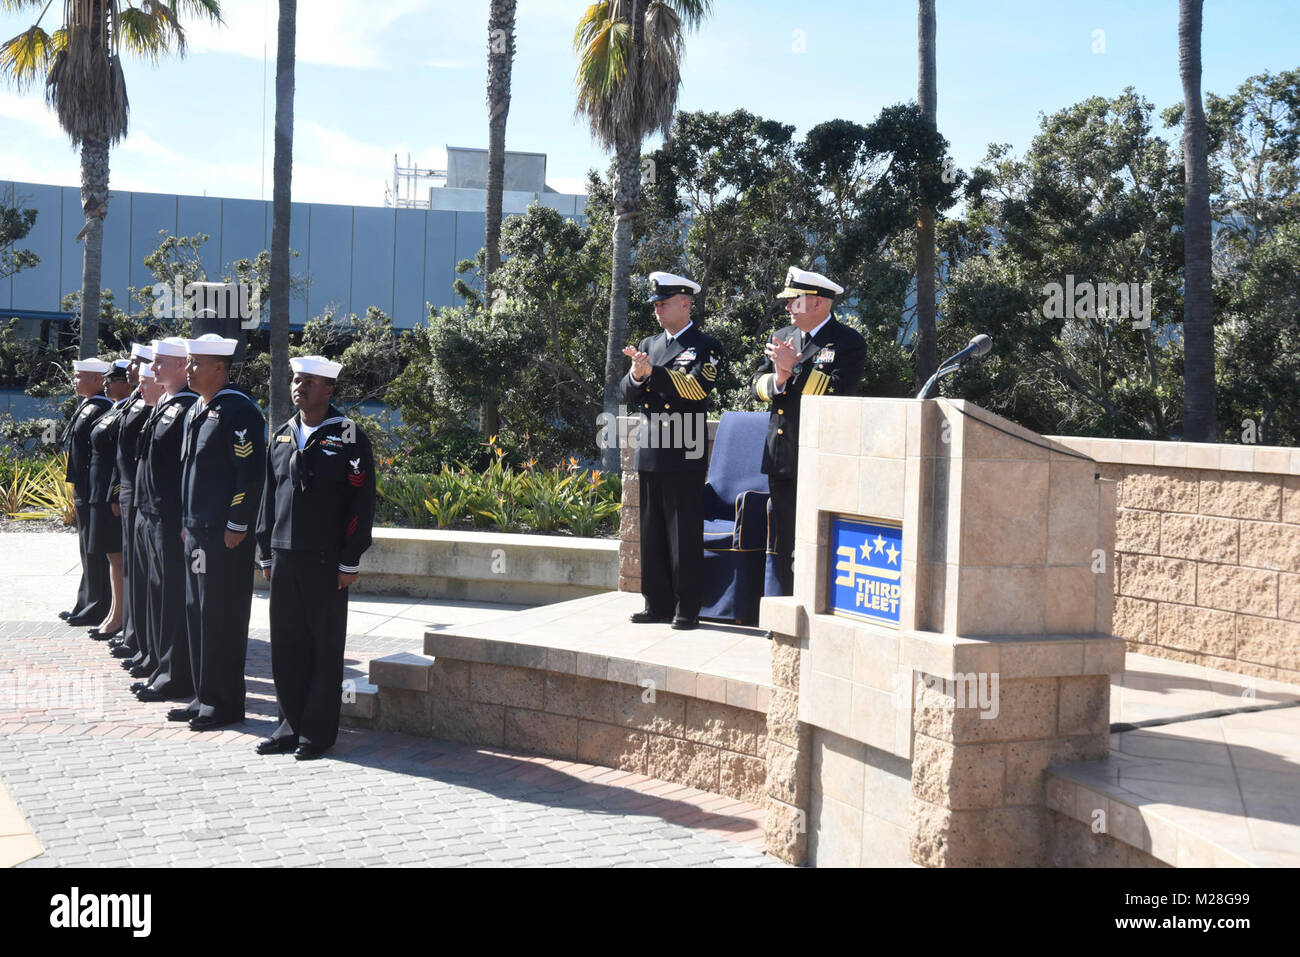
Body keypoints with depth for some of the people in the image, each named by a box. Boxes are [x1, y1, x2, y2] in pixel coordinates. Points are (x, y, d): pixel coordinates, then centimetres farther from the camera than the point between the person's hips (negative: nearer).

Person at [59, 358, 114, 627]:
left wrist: (84, 493, -22)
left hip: (93, 493, -10)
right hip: (85, 492, 10)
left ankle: (96, 609, 5)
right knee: (90, 550, 16)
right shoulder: (86, 408, 14)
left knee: (94, 551, -2)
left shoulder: (99, 410, -18)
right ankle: (87, 606, 24)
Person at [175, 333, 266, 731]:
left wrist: (236, 526, -18)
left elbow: (252, 471, -18)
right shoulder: (194, 412, 16)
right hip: (196, 531, 9)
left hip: (225, 534, -9)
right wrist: (186, 521, 17)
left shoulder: (238, 410, -13)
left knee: (221, 618, -4)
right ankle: (204, 697, 22)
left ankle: (224, 704, 5)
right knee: (197, 613, 13)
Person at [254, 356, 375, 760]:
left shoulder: (347, 437, -6)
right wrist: (266, 553, 13)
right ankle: (291, 725, 20)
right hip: (284, 559, 6)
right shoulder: (282, 436, 13)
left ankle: (318, 732, 10)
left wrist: (350, 561, -11)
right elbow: (269, 496, 17)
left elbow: (361, 502, -8)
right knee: (286, 645, 9)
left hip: (325, 561, -6)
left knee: (324, 648, 2)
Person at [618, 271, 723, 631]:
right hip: (650, 452, 6)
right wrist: (636, 376, -10)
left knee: (685, 534, -3)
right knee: (651, 533, 9)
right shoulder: (649, 344, 17)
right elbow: (628, 394, 13)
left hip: (685, 456, -6)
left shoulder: (706, 347, 0)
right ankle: (657, 604, 17)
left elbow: (697, 387, -16)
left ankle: (687, 609, 3)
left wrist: (653, 371, -20)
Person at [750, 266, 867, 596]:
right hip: (780, 458, 7)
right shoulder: (783, 337, 16)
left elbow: (839, 391, -16)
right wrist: (777, 379, -9)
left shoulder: (848, 342, -4)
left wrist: (795, 368, -17)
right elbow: (757, 384, 13)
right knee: (783, 542, 11)